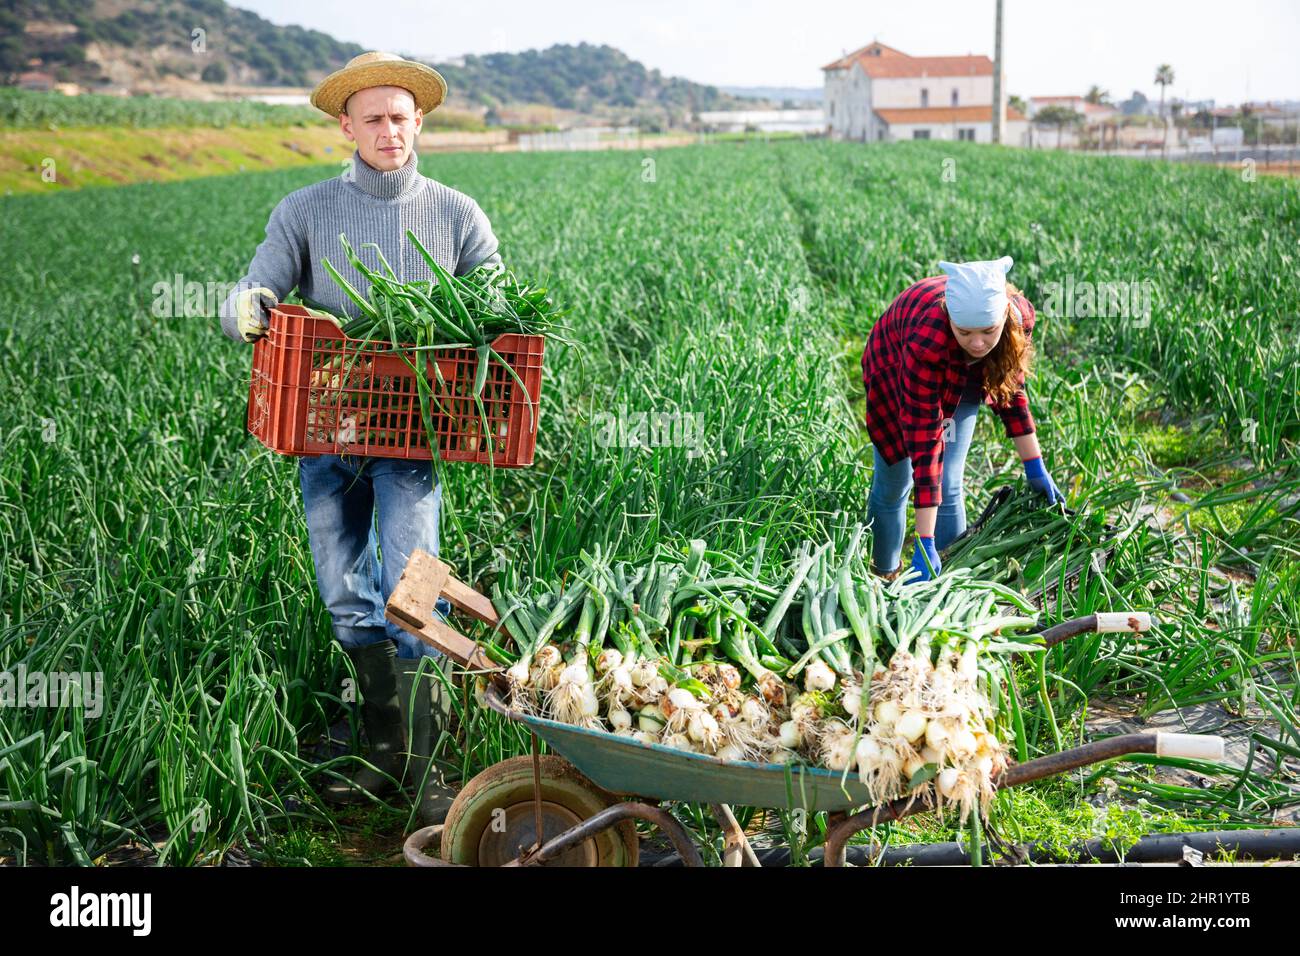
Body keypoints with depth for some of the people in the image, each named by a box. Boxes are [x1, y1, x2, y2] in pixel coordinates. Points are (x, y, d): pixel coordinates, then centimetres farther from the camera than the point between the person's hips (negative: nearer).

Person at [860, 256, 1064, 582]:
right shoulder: (928, 339, -46)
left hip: (962, 381, 3)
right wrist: (925, 543, -44)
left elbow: (1010, 388, -11)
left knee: (948, 489, -5)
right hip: (895, 377, -3)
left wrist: (1035, 468, -9)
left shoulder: (1020, 315, -32)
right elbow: (924, 437, -44)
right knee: (894, 485, 5)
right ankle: (884, 576, 27)